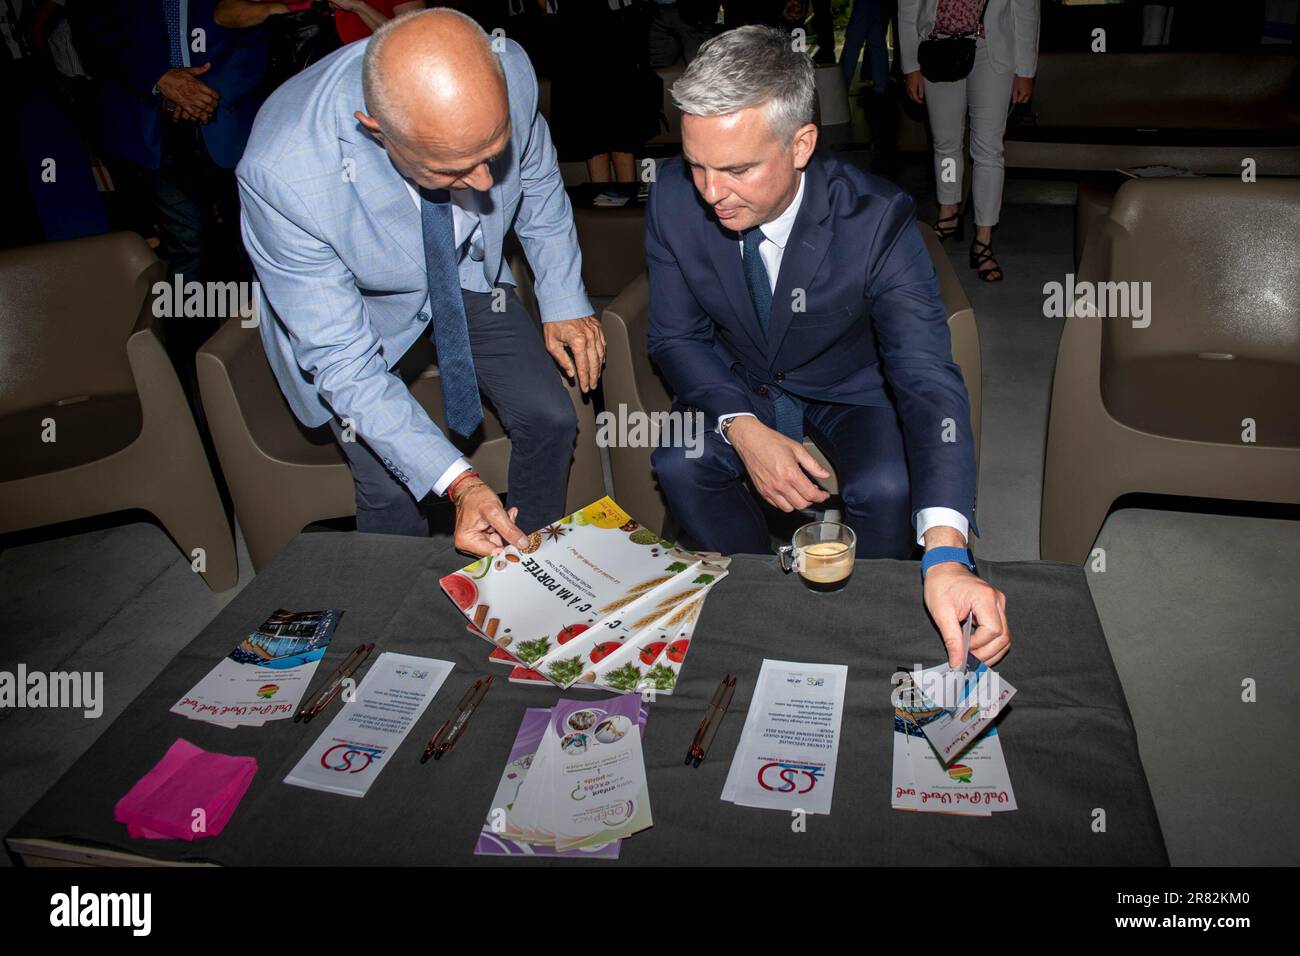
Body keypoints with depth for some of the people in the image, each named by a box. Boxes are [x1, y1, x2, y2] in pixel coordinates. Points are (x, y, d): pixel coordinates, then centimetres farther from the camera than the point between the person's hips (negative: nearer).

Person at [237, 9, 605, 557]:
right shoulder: (283, 173, -39)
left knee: (550, 418, -5)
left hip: (465, 271, 4)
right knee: (391, 489, -14)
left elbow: (537, 183, -3)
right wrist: (457, 483, -36)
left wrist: (563, 300, -7)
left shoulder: (507, 73, -28)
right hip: (351, 309, -3)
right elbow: (343, 360, -31)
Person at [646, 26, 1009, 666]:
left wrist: (946, 550, -52)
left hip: (851, 388, -2)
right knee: (679, 466, -24)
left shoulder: (877, 222, -30)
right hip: (739, 386, 3)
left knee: (888, 488, -29)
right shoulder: (674, 199, -21)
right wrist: (743, 428, -30)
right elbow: (676, 336, -10)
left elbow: (926, 378, -37)